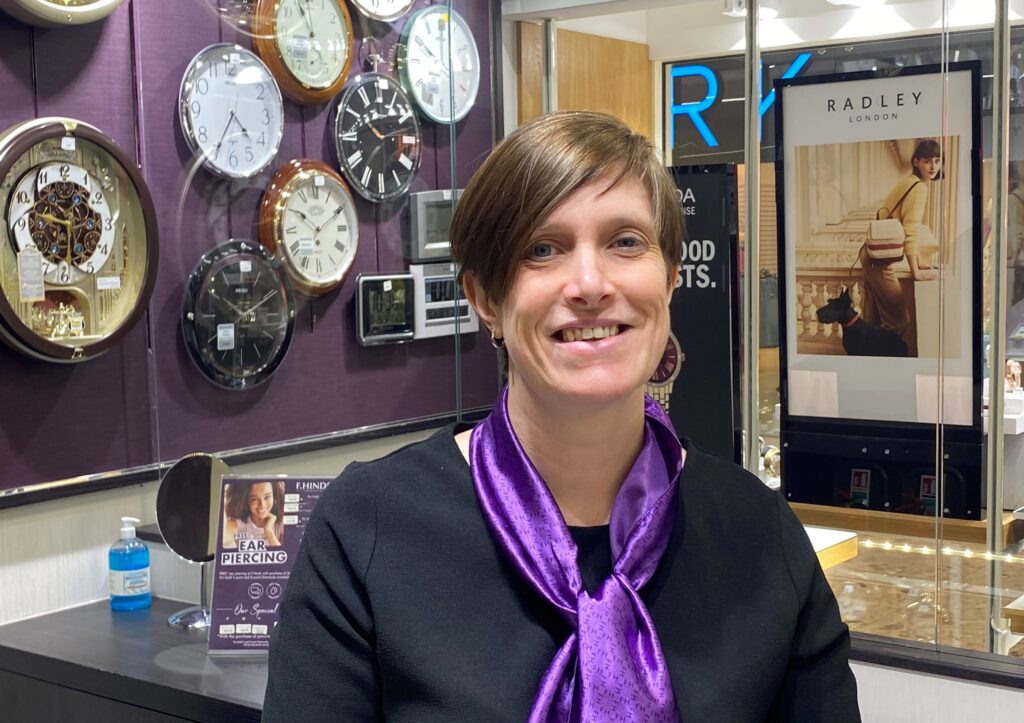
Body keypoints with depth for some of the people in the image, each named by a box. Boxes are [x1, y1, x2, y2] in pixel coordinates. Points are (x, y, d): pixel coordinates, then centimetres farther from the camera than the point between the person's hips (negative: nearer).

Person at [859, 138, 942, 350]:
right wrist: (917, 272, -18)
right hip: (880, 259, -10)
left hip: (872, 255, 10)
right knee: (899, 321, -2)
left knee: (872, 320, 17)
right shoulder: (919, 187, -16)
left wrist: (919, 263, 16)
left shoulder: (910, 181, 13)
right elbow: (909, 233, -21)